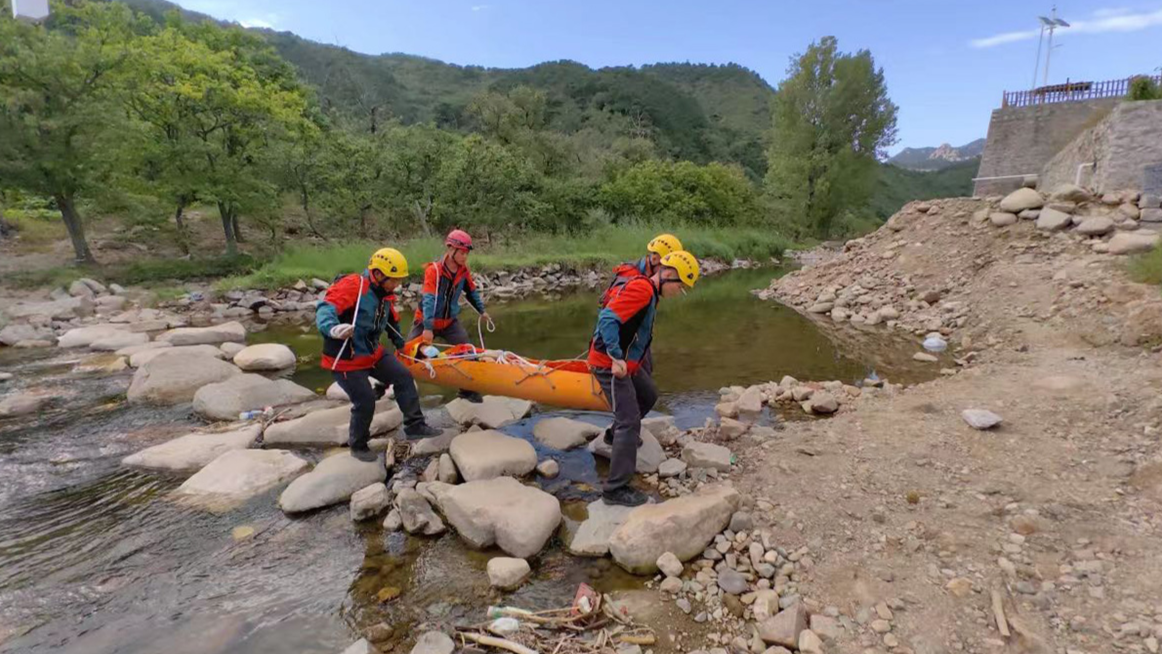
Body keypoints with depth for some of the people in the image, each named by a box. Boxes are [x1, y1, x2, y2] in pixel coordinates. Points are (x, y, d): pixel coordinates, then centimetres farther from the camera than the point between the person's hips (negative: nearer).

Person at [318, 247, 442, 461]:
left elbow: (392, 321, 21)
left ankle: (415, 426, 10)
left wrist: (401, 344, 31)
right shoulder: (352, 286, -23)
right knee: (365, 402, -7)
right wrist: (333, 328, -56)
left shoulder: (385, 294, 4)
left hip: (372, 354, 8)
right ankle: (358, 445, 18)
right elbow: (325, 309, -35)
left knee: (403, 377, 1)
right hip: (345, 360, -8)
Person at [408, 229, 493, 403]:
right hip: (426, 322, -4)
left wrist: (482, 311, 13)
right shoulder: (433, 270, -24)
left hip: (450, 322, 4)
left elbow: (471, 292, 12)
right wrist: (427, 328, -40)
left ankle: (468, 390, 9)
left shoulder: (463, 270, -6)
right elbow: (428, 299, -33)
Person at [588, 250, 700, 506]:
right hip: (609, 364, -10)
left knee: (649, 395, 26)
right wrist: (617, 358, -28)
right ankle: (615, 488, -2)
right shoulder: (642, 288, -20)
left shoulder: (649, 291, 12)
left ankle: (619, 433, 47)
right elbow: (607, 318, -29)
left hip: (624, 362, 10)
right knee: (630, 420, -9)